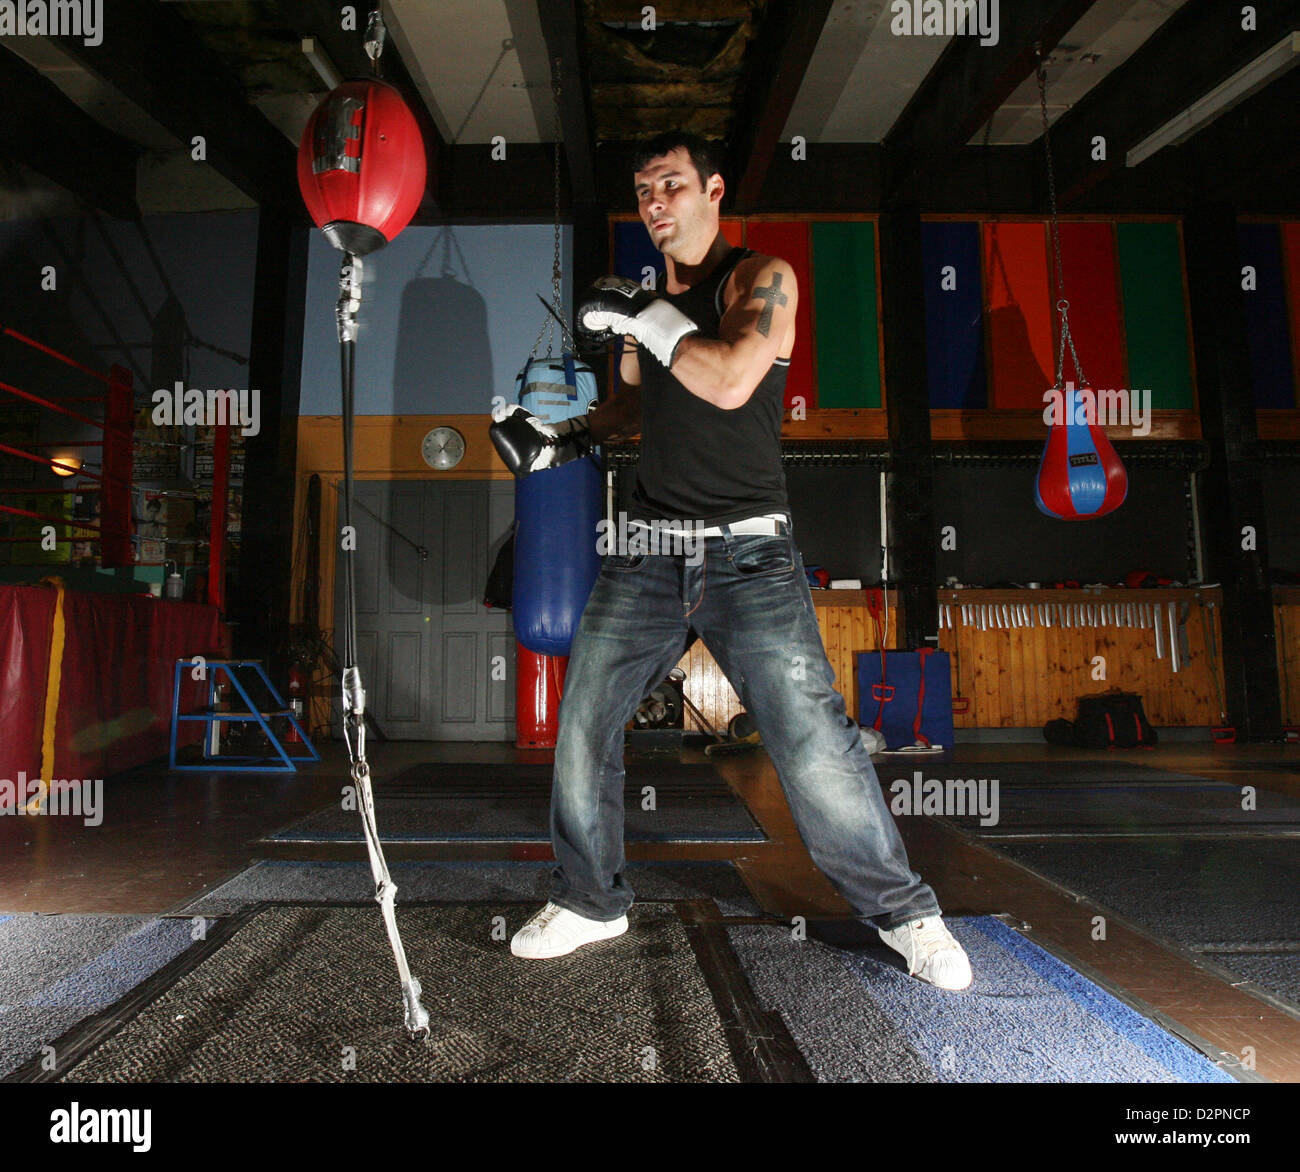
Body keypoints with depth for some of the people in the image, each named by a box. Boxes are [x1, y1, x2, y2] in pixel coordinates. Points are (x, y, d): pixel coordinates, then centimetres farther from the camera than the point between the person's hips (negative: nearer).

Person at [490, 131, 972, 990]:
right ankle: (589, 901, 24)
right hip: (650, 551, 6)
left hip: (748, 553, -5)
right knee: (584, 725, 4)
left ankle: (902, 909, 15)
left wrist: (641, 317, -9)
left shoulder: (762, 278, 0)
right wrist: (569, 439, 13)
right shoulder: (647, 303, 16)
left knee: (814, 743, -8)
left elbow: (731, 381, -18)